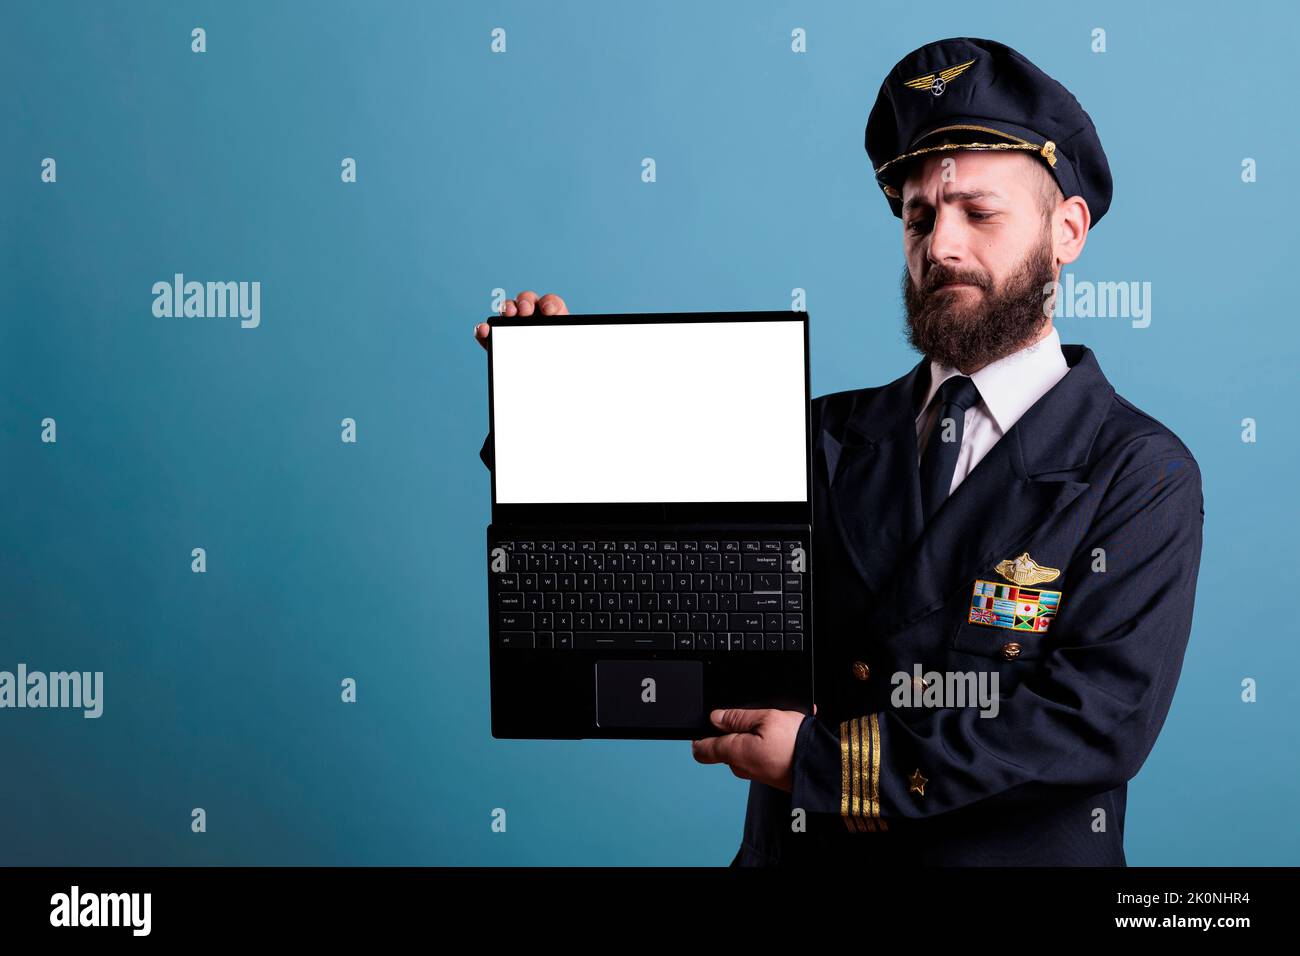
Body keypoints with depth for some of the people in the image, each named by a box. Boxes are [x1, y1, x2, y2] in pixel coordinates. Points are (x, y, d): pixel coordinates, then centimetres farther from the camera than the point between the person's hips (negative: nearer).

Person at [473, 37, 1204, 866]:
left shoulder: (1143, 474, -3)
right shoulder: (833, 436, 8)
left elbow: (1105, 715, -14)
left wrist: (828, 762, -17)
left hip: (1013, 854, -3)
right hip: (795, 852, 3)